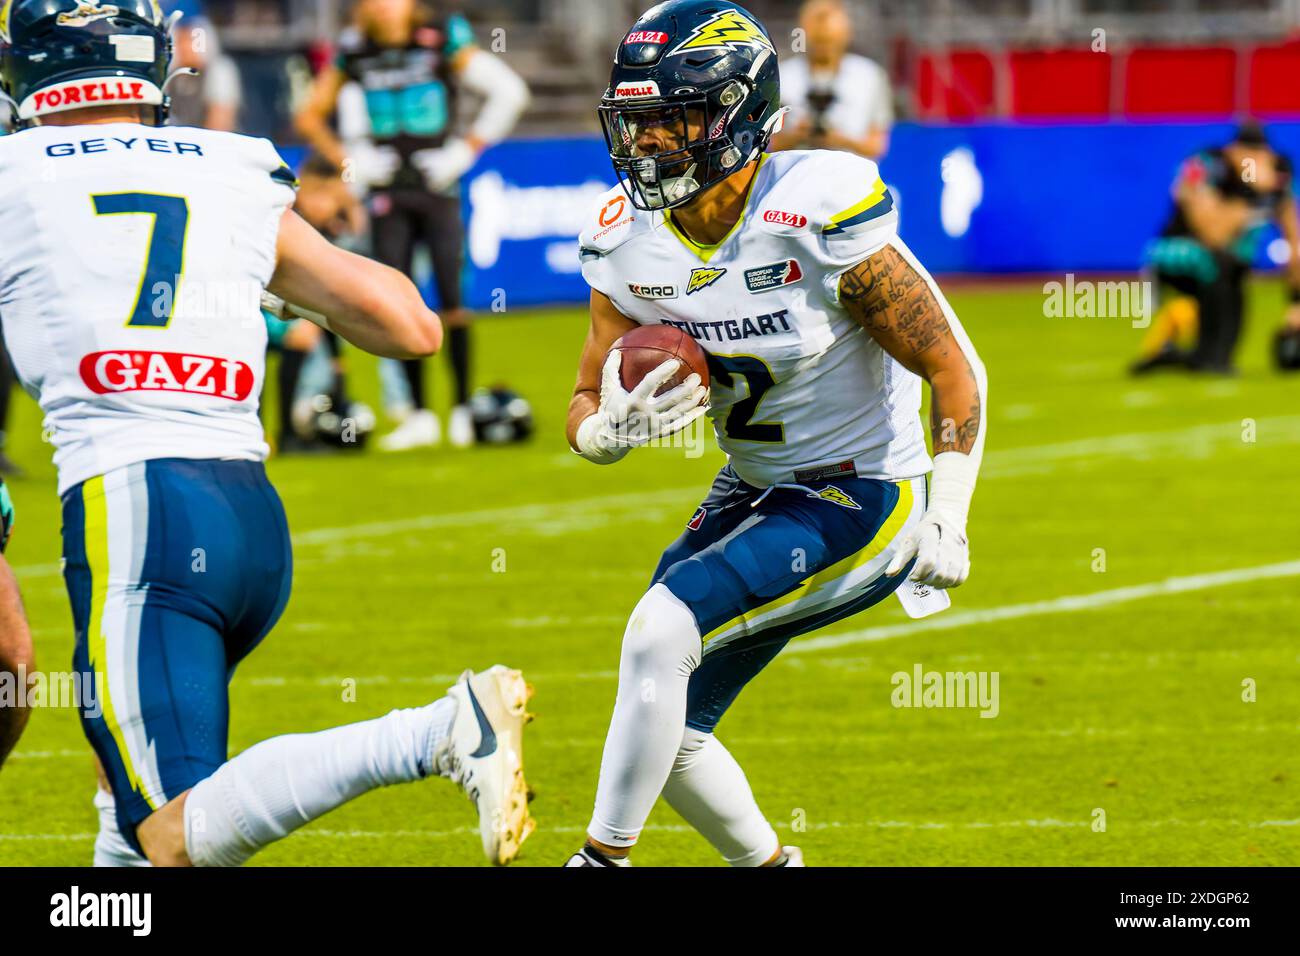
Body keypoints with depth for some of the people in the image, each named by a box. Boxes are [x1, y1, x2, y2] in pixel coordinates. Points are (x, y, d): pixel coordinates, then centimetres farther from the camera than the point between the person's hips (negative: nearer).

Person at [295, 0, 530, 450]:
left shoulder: (442, 38, -8)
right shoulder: (355, 50, 3)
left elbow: (509, 92, -6)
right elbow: (310, 117, 15)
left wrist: (467, 149, -8)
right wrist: (349, 161, 2)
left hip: (437, 187, -3)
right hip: (388, 190, 3)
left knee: (450, 299, -5)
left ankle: (463, 408, 6)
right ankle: (420, 416, 10)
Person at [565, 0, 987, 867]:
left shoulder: (819, 217, -23)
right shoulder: (633, 243, -5)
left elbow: (955, 370, -16)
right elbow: (587, 411, 4)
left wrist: (946, 527, -20)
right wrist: (616, 425, -21)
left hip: (861, 496, -7)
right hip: (753, 494, 7)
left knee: (662, 629, -24)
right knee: (668, 729, 6)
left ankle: (603, 857, -10)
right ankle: (768, 865, 32)